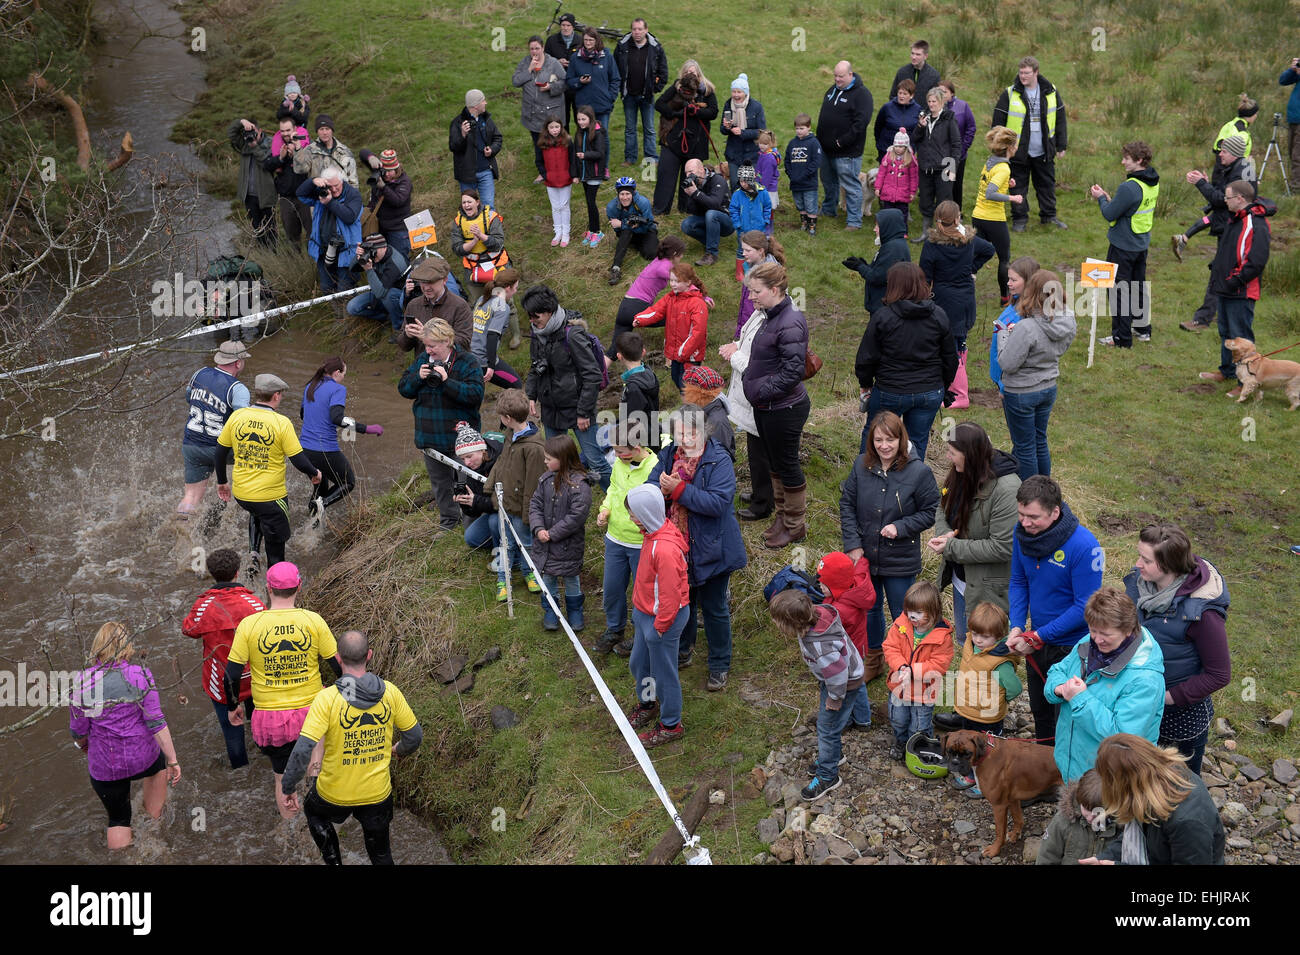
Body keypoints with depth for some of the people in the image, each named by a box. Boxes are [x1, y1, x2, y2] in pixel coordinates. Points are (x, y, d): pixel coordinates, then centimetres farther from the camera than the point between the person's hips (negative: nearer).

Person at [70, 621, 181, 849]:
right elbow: (156, 722, -14)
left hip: (104, 768, 0)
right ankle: (154, 817, 44)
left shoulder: (82, 680, -11)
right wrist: (173, 760, -7)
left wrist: (83, 745, 20)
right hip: (142, 759, 0)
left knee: (118, 820, 19)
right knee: (159, 760, 37)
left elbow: (78, 730, -3)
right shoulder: (140, 675, -13)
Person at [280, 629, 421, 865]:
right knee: (381, 854, 23)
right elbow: (414, 736, 0)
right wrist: (399, 749, 22)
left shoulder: (327, 698, -21)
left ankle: (334, 863, 26)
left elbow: (303, 750, -25)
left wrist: (288, 787, -11)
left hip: (334, 794, -2)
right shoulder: (390, 692, -11)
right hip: (378, 793, 2)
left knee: (313, 811, 33)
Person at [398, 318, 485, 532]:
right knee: (439, 480, 16)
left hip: (459, 435, -5)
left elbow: (475, 394, -22)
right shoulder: (422, 360, 4)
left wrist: (447, 381, -28)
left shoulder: (467, 362, -12)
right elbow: (403, 389, 6)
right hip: (430, 437, 5)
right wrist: (418, 377, -14)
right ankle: (449, 519, 31)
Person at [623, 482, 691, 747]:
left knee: (663, 673, 9)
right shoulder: (654, 532, -3)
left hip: (662, 618, -10)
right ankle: (647, 704, 51)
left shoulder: (665, 550, -34)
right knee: (638, 663, 26)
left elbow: (670, 595, -27)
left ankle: (671, 725, 28)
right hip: (644, 612, 10)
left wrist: (660, 626, -16)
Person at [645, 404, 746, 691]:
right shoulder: (668, 456, -2)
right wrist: (657, 490, -32)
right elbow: (650, 487, -8)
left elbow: (719, 502, -30)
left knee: (714, 609, 10)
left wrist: (678, 489, -31)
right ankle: (683, 651, 46)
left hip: (710, 550, -5)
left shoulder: (719, 461, -19)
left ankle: (719, 666, 28)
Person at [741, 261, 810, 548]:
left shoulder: (790, 323, -24)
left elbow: (793, 371, -27)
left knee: (787, 466, 6)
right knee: (775, 464, 20)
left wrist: (761, 390, -21)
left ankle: (795, 525, 22)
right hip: (766, 407, 9)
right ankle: (782, 516, 36)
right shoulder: (772, 317, 5)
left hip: (785, 409, -9)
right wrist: (748, 377, 6)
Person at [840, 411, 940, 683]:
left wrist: (900, 527, -23)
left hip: (901, 561, -3)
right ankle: (872, 659, 45)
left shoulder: (919, 472, -17)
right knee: (869, 609, 23)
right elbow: (847, 505, 0)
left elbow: (930, 513, -9)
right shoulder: (861, 466, -7)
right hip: (864, 556, 4)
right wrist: (852, 544, -7)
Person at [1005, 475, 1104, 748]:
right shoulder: (1022, 533, -11)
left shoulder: (1083, 545, -29)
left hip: (1071, 646, -6)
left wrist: (1039, 636, -24)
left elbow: (1084, 606, -24)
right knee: (1040, 712, 26)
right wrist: (1016, 627, -10)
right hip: (1037, 643, 6)